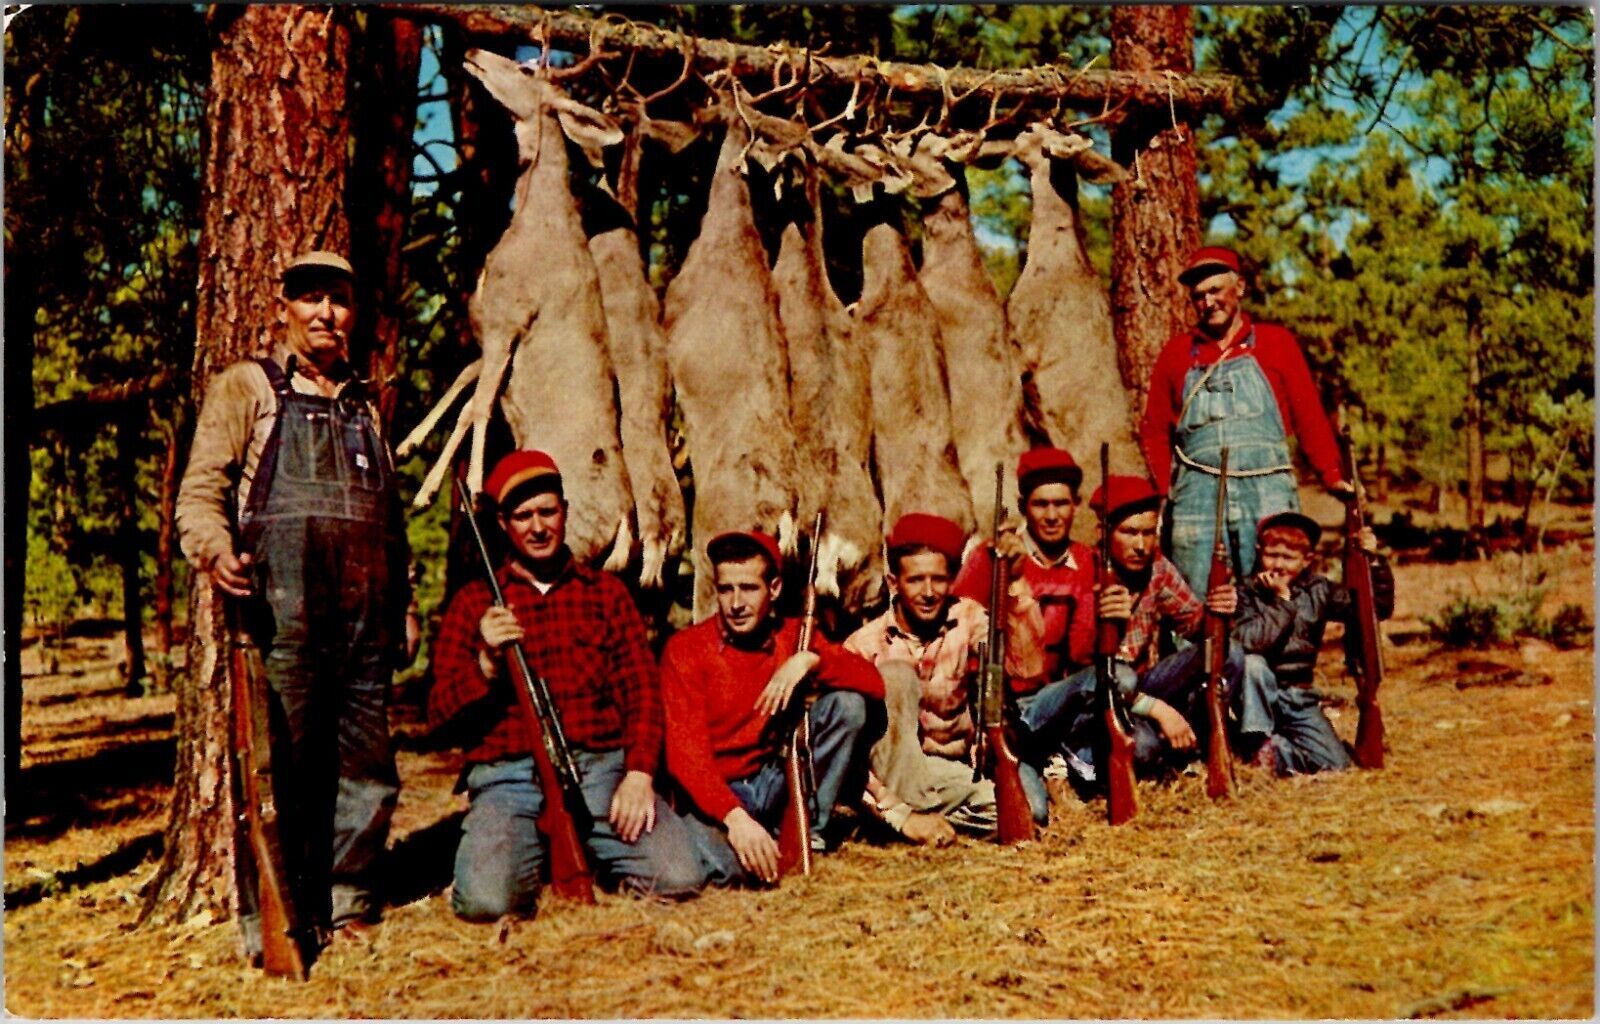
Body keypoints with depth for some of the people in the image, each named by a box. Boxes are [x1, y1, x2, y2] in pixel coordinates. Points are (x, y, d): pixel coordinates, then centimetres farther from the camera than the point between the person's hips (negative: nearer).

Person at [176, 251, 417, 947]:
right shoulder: (247, 387, 7)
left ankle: (348, 908, 19)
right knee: (280, 771, -5)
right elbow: (200, 488, -2)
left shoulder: (363, 406, 24)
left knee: (366, 772, 7)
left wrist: (404, 602, 19)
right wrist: (215, 549, -23)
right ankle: (271, 927, 4)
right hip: (283, 620, -5)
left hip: (365, 624, 6)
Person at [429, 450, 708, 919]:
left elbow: (641, 687, 8)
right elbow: (440, 711, 7)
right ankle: (538, 856, 5)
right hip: (508, 778, -1)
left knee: (681, 879, -20)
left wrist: (639, 773, -8)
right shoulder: (474, 602, 12)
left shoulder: (605, 591, 17)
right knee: (486, 900, -29)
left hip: (602, 768, 2)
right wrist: (487, 663, -13)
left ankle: (591, 856, 9)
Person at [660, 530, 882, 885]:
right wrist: (734, 816, -35)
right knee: (725, 866, -38)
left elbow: (873, 684, -10)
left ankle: (807, 828, -4)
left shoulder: (794, 636, 2)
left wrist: (810, 660, -27)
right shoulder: (686, 649, -10)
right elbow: (684, 751, -20)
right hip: (713, 794, -4)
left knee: (847, 703, -14)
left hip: (774, 782, 5)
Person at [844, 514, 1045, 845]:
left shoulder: (967, 619, -5)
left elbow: (1027, 665, -23)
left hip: (950, 772, 2)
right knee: (896, 674, -27)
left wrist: (1016, 584, -31)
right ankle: (909, 810, -26)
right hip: (889, 772, -2)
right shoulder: (866, 644, -14)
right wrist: (900, 813, -29)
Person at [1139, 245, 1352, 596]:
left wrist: (1332, 476, -4)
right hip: (1198, 494, 1)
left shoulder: (1276, 343, 11)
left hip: (1267, 491, -1)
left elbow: (1309, 416, 7)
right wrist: (1165, 491, 1)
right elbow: (1155, 431, 15)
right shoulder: (1176, 354, 15)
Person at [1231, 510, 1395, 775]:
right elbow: (1249, 641, -27)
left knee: (1335, 762, -15)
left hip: (1297, 697, 3)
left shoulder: (1318, 591, 3)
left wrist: (1375, 562, -7)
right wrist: (1282, 600, -21)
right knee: (1252, 663, -37)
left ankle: (1273, 752, 4)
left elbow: (1379, 607, 4)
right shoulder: (1246, 593, -10)